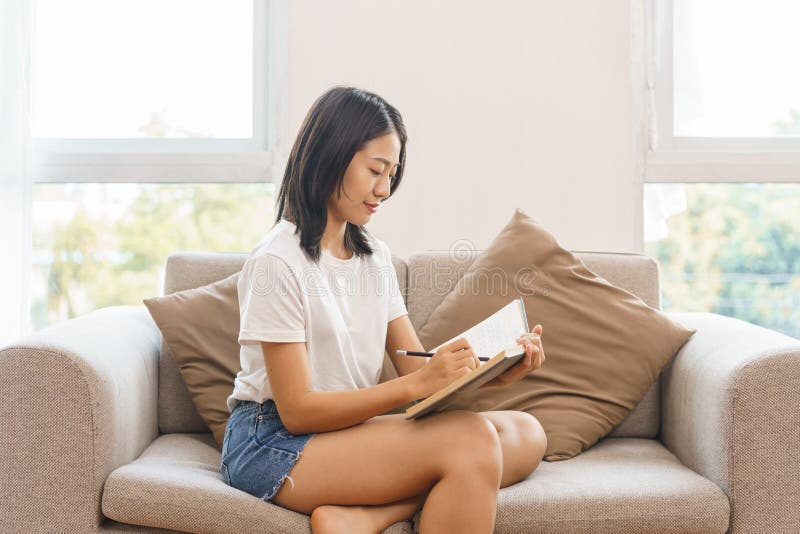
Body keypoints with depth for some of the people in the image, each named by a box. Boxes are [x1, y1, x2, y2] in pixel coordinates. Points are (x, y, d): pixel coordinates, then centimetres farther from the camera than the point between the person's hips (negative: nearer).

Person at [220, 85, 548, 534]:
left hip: (351, 427, 8)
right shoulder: (277, 263, -14)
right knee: (470, 439, -27)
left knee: (526, 434, -11)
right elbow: (298, 410, -16)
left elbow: (419, 366, 5)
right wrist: (415, 384, -25)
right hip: (274, 444, -8)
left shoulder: (376, 257, 10)